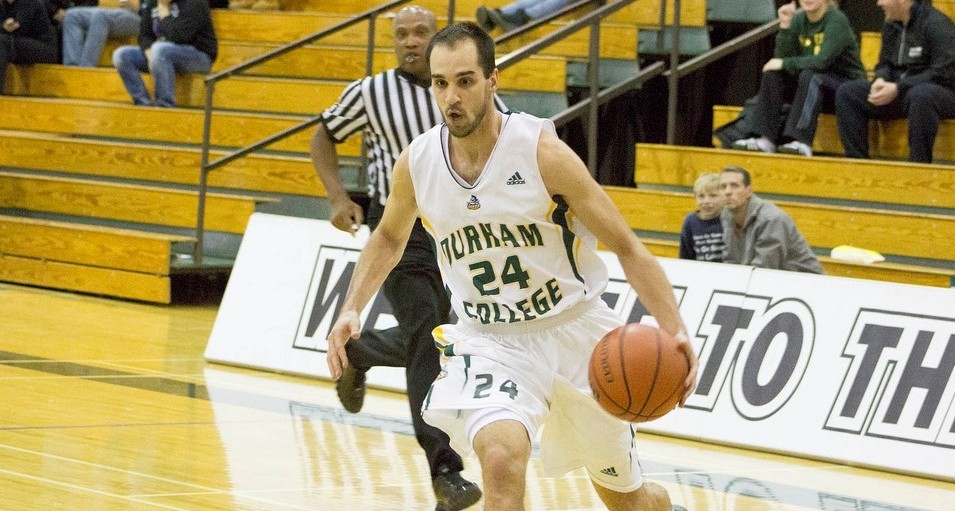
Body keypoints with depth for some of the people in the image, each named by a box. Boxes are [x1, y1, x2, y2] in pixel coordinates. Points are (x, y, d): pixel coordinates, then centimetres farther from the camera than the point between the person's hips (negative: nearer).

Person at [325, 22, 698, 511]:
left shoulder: (542, 153, -19)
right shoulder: (416, 162, -8)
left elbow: (626, 247, -14)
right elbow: (389, 237, 15)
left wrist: (675, 330, -26)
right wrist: (351, 310, 1)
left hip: (576, 329, -1)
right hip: (488, 341, 1)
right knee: (501, 456, -31)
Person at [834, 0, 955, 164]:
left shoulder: (937, 24, -13)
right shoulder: (891, 25, 10)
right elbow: (885, 64, 19)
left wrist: (898, 88, -24)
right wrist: (880, 81, -8)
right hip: (900, 95, 8)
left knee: (920, 95, -42)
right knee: (847, 93, -6)